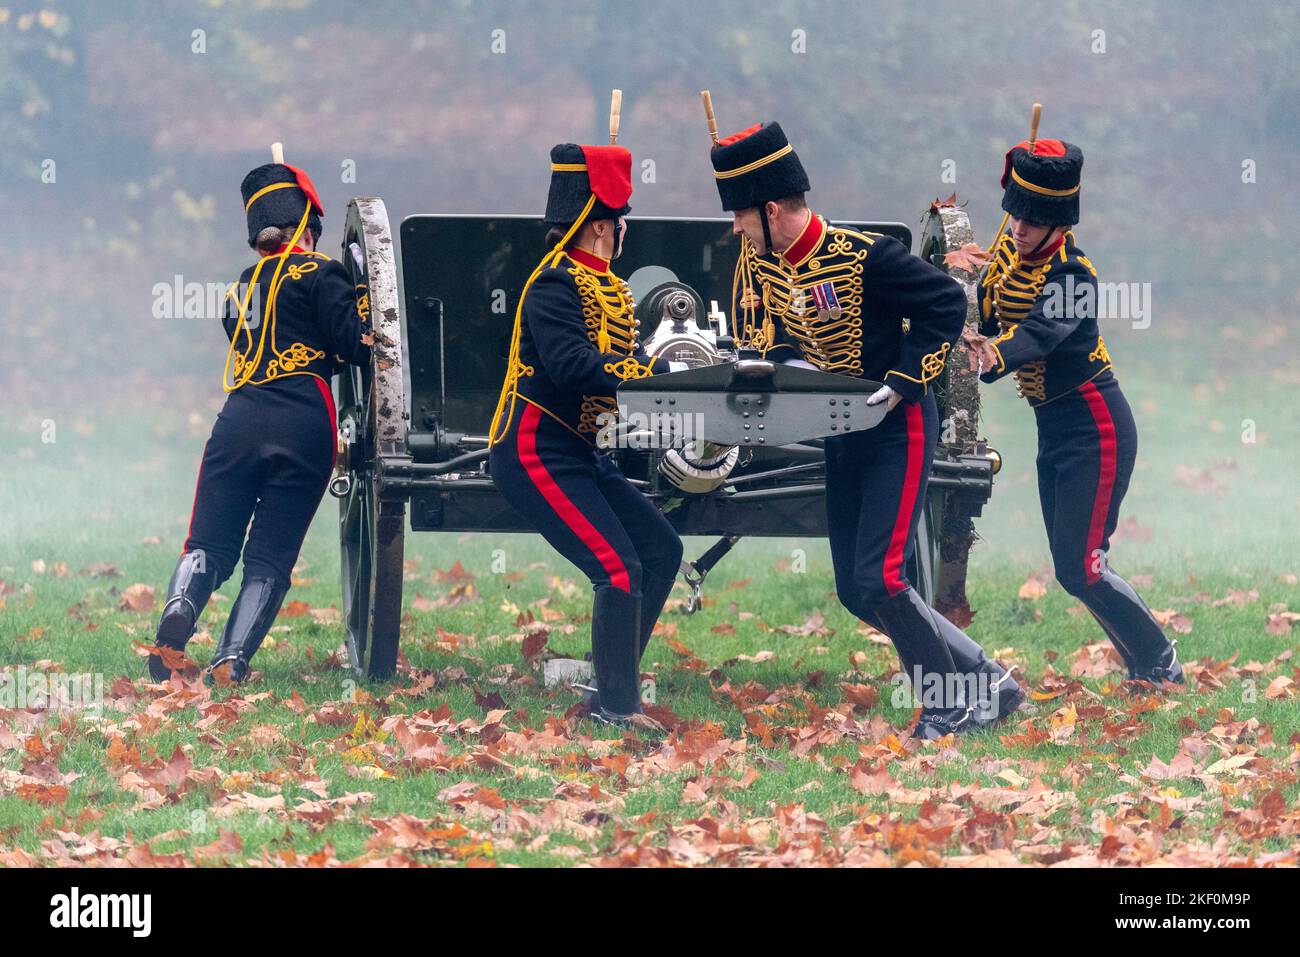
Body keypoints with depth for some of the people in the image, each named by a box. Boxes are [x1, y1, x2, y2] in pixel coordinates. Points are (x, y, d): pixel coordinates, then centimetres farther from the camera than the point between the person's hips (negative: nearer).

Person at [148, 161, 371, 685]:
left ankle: (180, 606, -24)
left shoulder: (239, 292, 24)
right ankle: (232, 659, -18)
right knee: (269, 560, 1)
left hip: (239, 421, 3)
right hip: (304, 429, -3)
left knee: (209, 545, 9)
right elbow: (356, 345, -3)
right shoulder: (318, 273, 4)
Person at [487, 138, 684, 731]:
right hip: (536, 454, -10)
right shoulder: (555, 284, -17)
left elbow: (616, 362, 9)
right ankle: (616, 705, -8)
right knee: (621, 569, -17)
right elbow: (570, 364, -31)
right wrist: (662, 369, -33)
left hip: (579, 453, 10)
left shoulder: (605, 286, 14)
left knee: (661, 551, 9)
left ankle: (610, 692, 14)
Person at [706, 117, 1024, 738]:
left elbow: (946, 303, -19)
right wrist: (788, 366, -18)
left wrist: (902, 384, -23)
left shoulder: (863, 256, -23)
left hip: (896, 429, -8)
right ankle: (972, 682, 17)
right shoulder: (758, 257, -2)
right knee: (854, 589, 6)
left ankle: (969, 694, -1)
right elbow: (759, 337, 5)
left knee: (879, 579, -16)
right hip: (839, 437, 8)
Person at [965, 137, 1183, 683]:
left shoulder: (1070, 274, -21)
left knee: (1079, 570, -12)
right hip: (1053, 429, 9)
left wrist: (995, 354, -58)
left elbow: (1041, 332, -38)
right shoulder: (1010, 247, 4)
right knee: (1072, 569, 9)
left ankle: (1162, 669, 2)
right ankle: (1143, 665, 19)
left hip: (1094, 429, -9)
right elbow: (989, 318, 11)